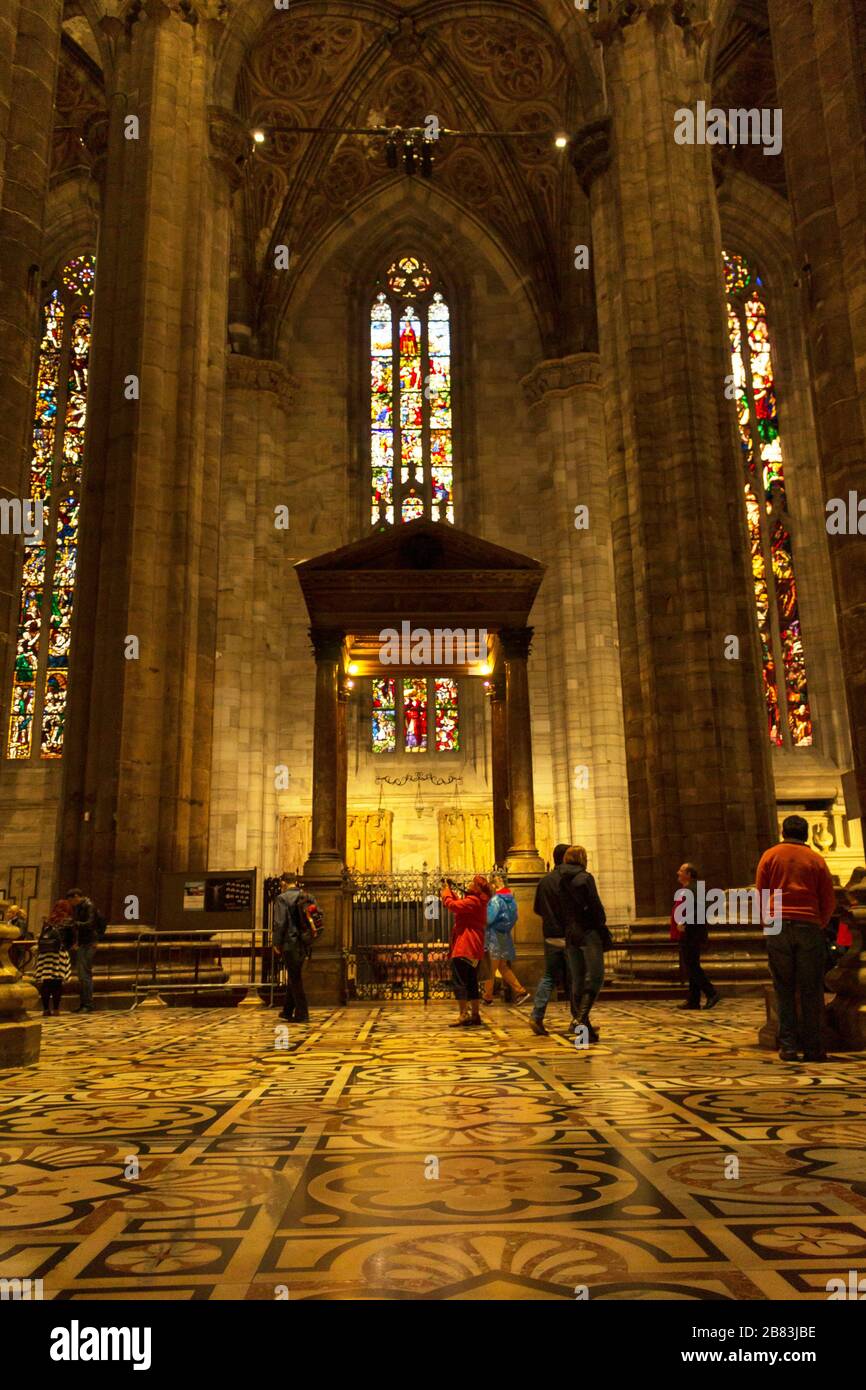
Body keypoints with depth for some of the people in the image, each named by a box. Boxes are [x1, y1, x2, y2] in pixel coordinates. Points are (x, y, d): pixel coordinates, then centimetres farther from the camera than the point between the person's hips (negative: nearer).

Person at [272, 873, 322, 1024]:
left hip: (291, 944, -7)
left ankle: (302, 1014, 1)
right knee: (294, 977, 18)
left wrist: (276, 943, -7)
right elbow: (319, 920, 13)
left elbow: (280, 923, -16)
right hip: (305, 944, 7)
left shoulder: (283, 898, -11)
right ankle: (288, 1011, 28)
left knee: (295, 979, 0)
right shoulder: (309, 898, 10)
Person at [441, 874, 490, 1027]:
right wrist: (453, 892, 16)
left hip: (464, 948, -10)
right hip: (474, 949, 10)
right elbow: (460, 906, 22)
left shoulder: (473, 900, -15)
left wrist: (446, 890, -8)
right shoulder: (480, 902, 17)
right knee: (471, 982, 14)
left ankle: (463, 1015, -10)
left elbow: (452, 905, -23)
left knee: (459, 981, -7)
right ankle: (475, 1014, 17)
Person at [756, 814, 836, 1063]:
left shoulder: (770, 855, 8)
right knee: (811, 991, 5)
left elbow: (760, 894, 7)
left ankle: (788, 1046, 3)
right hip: (809, 926, 0)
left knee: (784, 989, 6)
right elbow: (829, 901, 7)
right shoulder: (816, 859, 7)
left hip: (778, 926, 0)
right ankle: (813, 1048, 5)